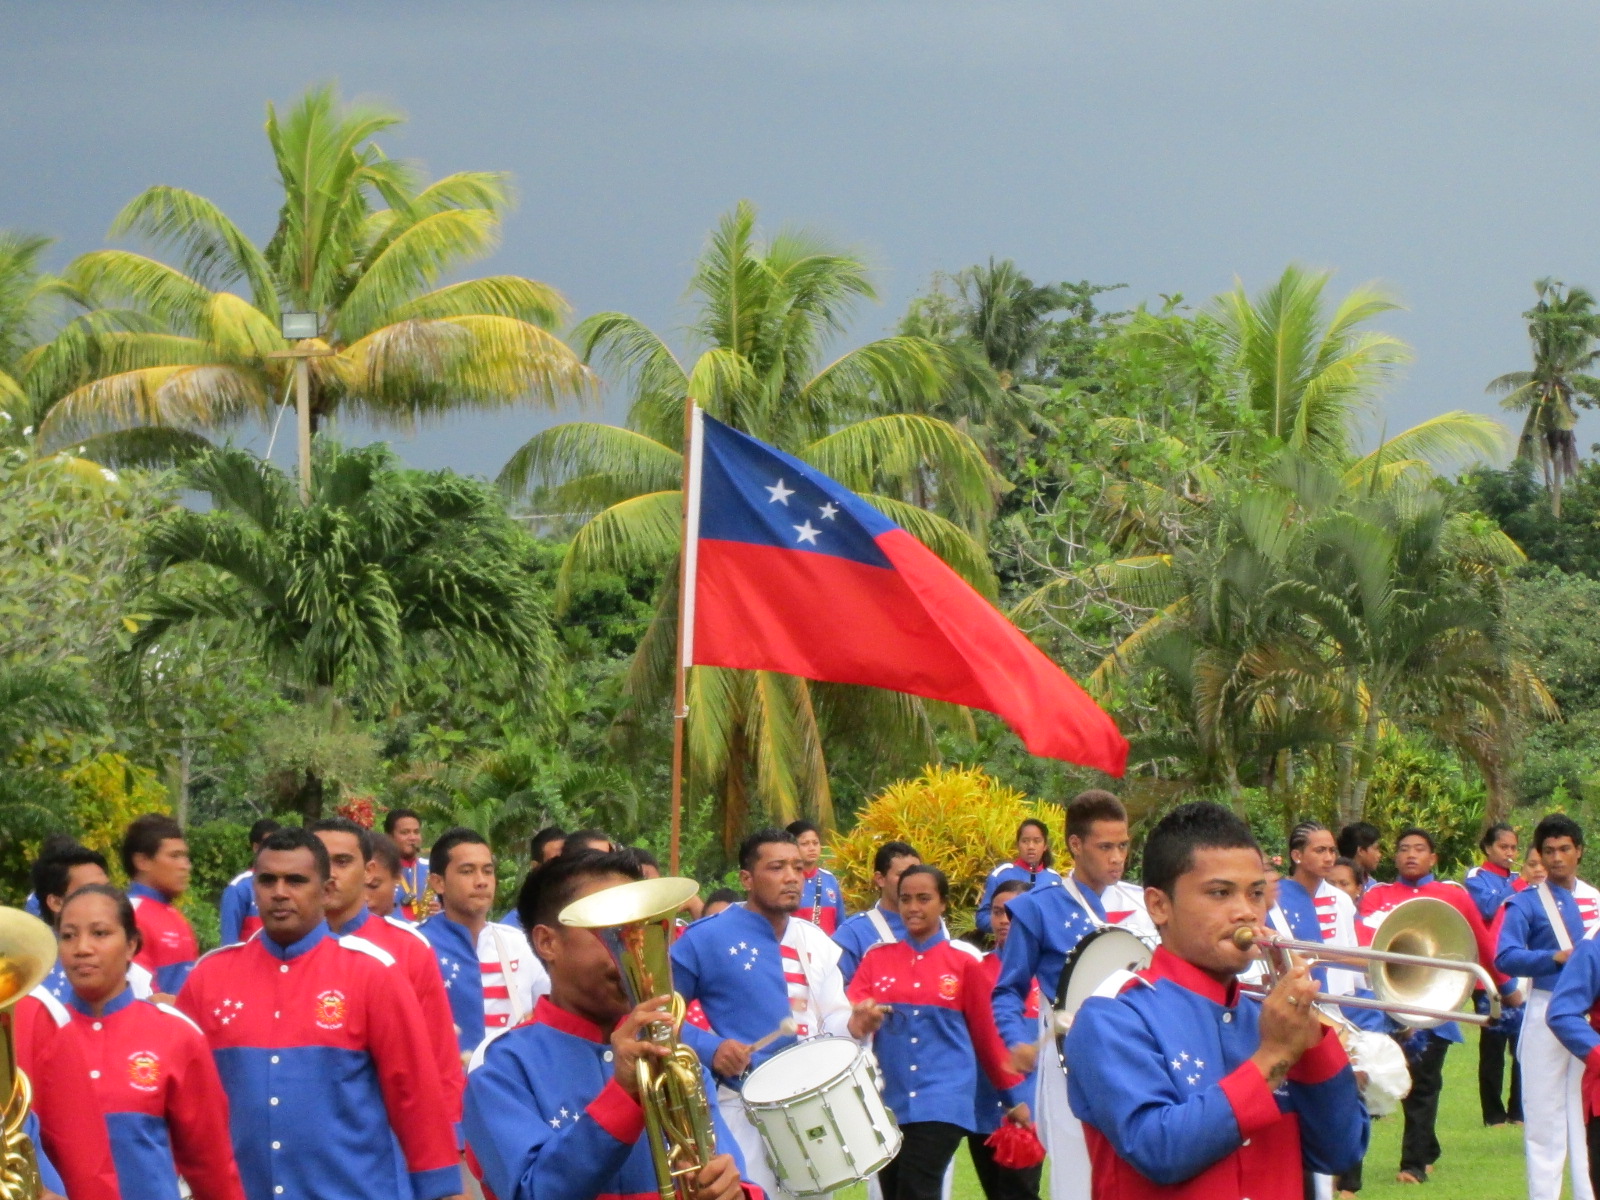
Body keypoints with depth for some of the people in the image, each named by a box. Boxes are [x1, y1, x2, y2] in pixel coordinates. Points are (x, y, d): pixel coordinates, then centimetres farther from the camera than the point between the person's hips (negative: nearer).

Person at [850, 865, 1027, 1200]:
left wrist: (1015, 1095, 12)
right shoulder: (876, 959, 10)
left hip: (942, 1101, -3)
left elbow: (986, 1035, 11)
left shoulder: (965, 965, 5)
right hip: (889, 1100, 3)